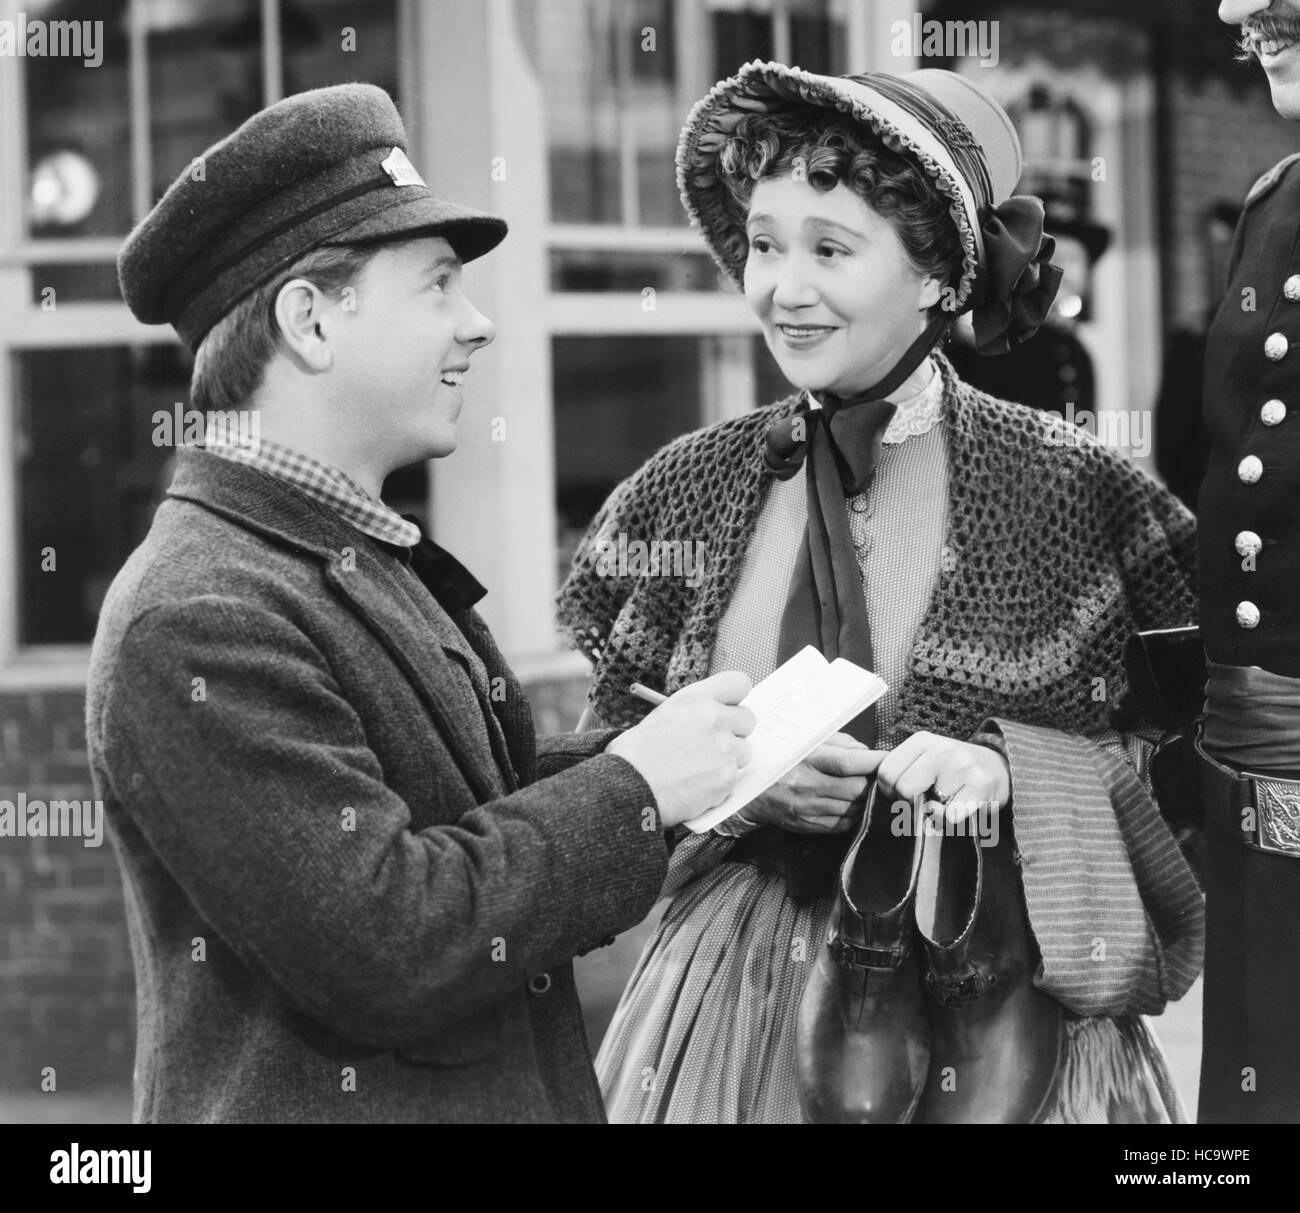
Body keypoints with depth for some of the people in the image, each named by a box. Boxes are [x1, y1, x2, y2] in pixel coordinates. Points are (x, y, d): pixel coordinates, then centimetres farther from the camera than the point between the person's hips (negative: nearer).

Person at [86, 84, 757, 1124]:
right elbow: (386, 946, -25)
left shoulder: (364, 560, 11)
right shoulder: (194, 624, -21)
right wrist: (632, 789, -17)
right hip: (332, 1100, -9)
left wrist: (677, 756, -3)